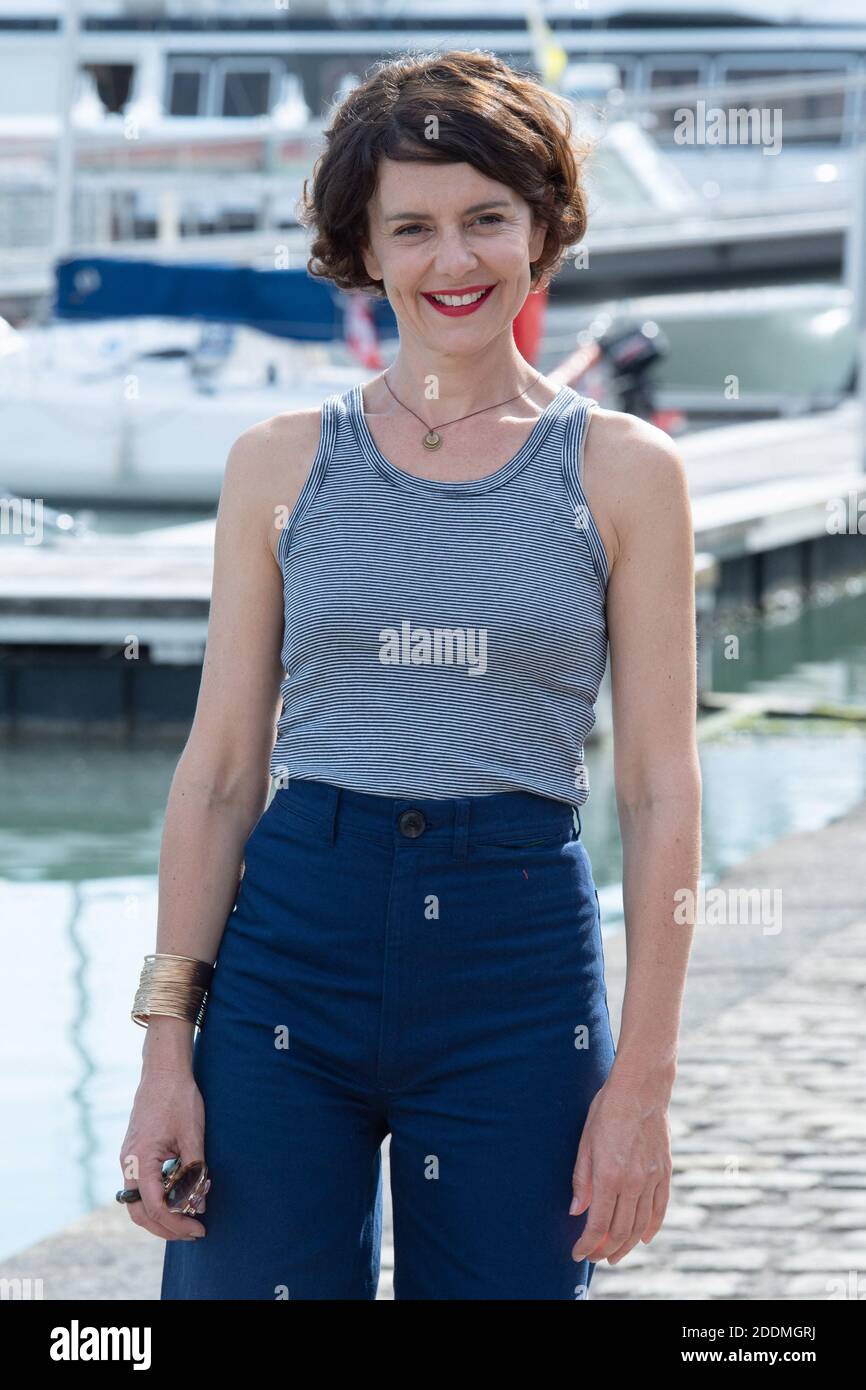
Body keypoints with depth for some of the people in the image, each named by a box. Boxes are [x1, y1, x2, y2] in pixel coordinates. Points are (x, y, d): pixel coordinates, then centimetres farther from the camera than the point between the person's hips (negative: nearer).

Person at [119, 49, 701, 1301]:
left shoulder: (623, 470, 3)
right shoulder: (284, 465, 6)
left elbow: (661, 793, 1)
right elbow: (219, 771, 6)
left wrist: (642, 1082, -5)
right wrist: (167, 1052, -1)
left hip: (520, 967, -1)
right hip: (290, 945, 1)